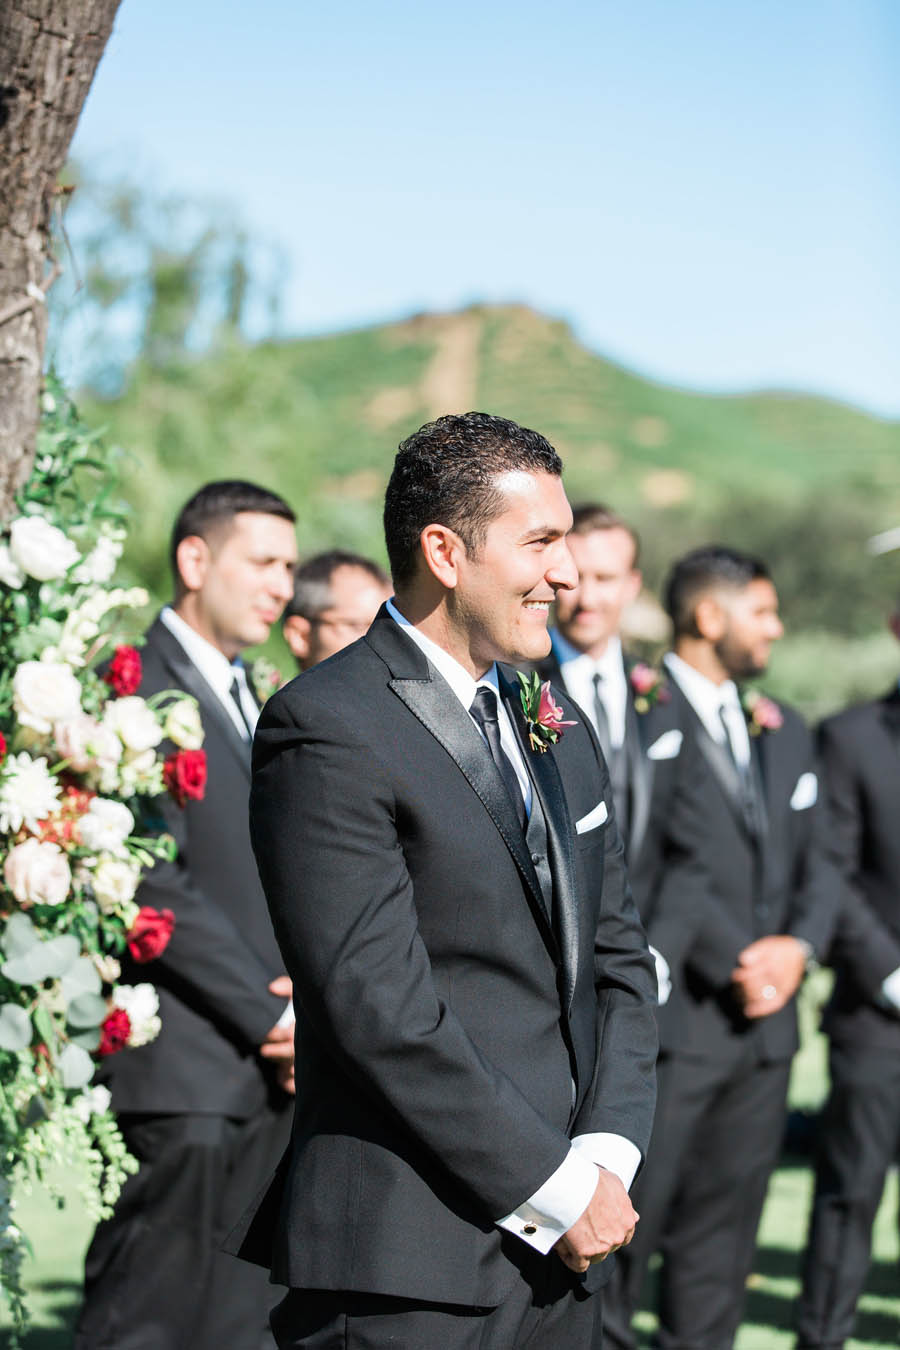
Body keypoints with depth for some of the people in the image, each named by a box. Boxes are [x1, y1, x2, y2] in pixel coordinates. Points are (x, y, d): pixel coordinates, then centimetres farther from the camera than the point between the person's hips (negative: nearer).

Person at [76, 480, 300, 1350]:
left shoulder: (251, 703, 20)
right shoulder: (139, 690, -10)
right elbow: (158, 888, -16)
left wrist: (309, 992, 1)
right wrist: (273, 1016, -13)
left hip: (266, 1075, 9)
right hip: (184, 1074, -9)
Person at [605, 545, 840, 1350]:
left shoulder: (784, 732, 17)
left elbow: (816, 862, 16)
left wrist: (799, 945, -3)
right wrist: (734, 963, -14)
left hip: (764, 1020, 7)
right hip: (668, 1015, -7)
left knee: (722, 1223, 10)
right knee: (630, 1214, -3)